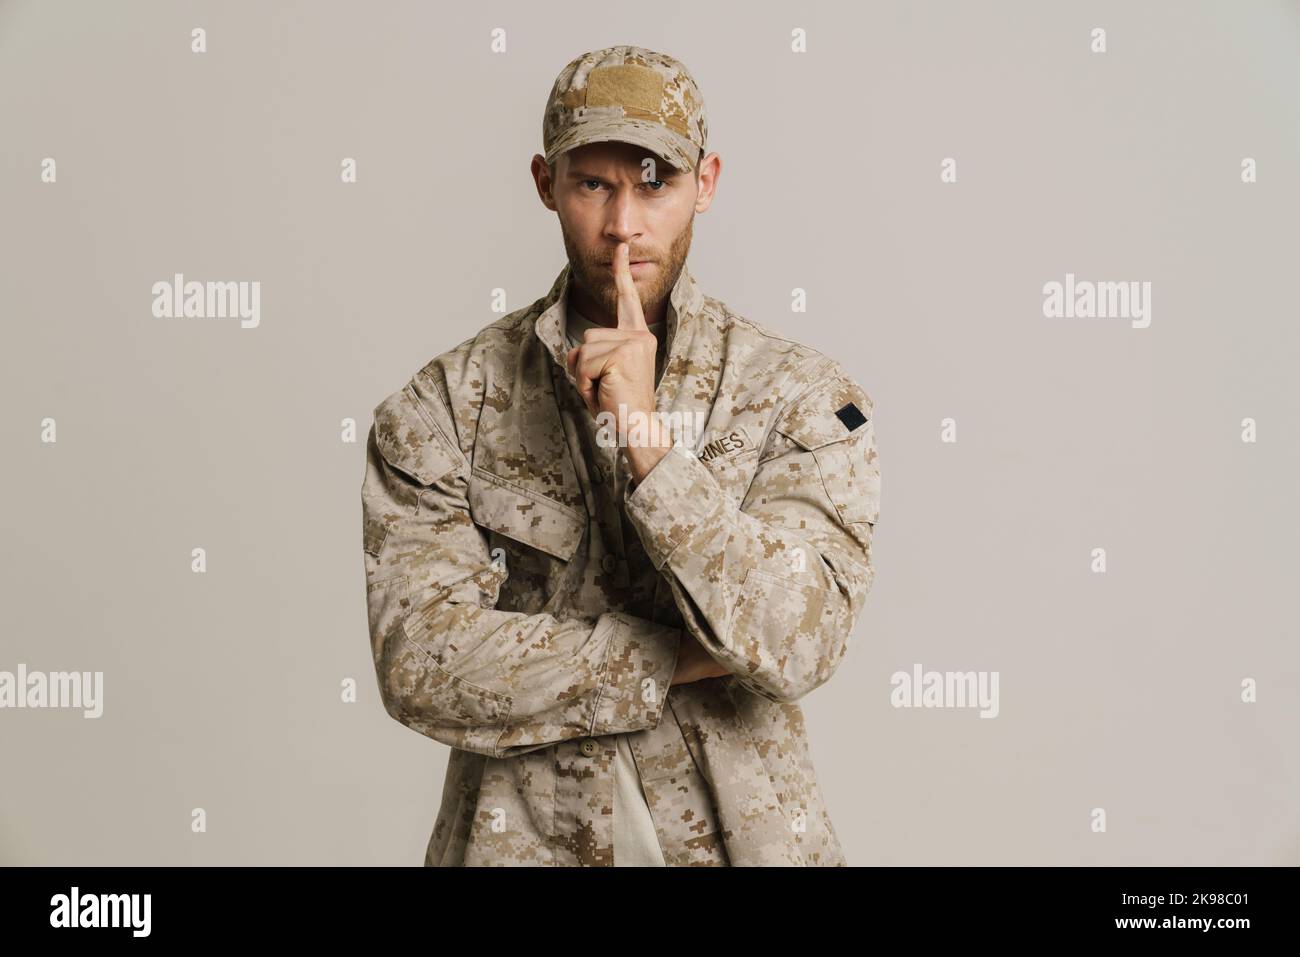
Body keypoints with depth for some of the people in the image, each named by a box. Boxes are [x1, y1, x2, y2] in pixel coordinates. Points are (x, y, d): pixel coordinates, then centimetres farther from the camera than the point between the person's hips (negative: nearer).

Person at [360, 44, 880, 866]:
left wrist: (648, 439, -25)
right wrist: (685, 659, -17)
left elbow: (798, 645, -18)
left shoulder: (806, 396, -7)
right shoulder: (443, 406, -7)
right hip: (522, 837, 0)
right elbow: (420, 661, -16)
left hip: (741, 834, 0)